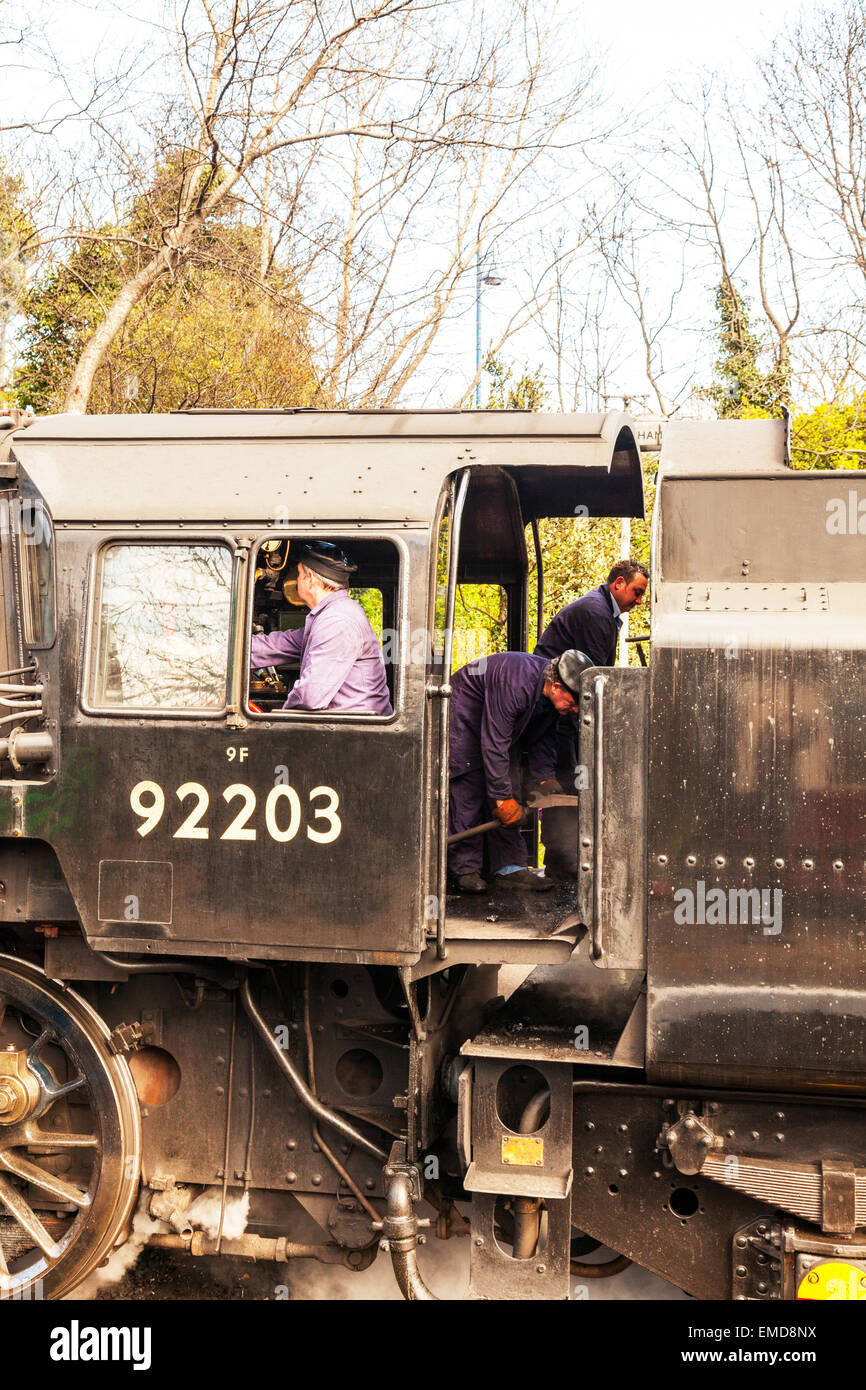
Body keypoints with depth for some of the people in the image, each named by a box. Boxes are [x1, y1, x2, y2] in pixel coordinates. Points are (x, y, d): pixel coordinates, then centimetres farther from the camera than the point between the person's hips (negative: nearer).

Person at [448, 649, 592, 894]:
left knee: (510, 789, -1)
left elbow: (543, 738, 2)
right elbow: (493, 744, -38)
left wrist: (546, 777, -12)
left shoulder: (552, 695, -13)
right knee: (468, 791, -13)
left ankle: (510, 867, 0)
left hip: (503, 725, 8)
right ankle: (465, 870, -8)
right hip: (464, 718, -8)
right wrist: (502, 798, -36)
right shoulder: (515, 684, -39)